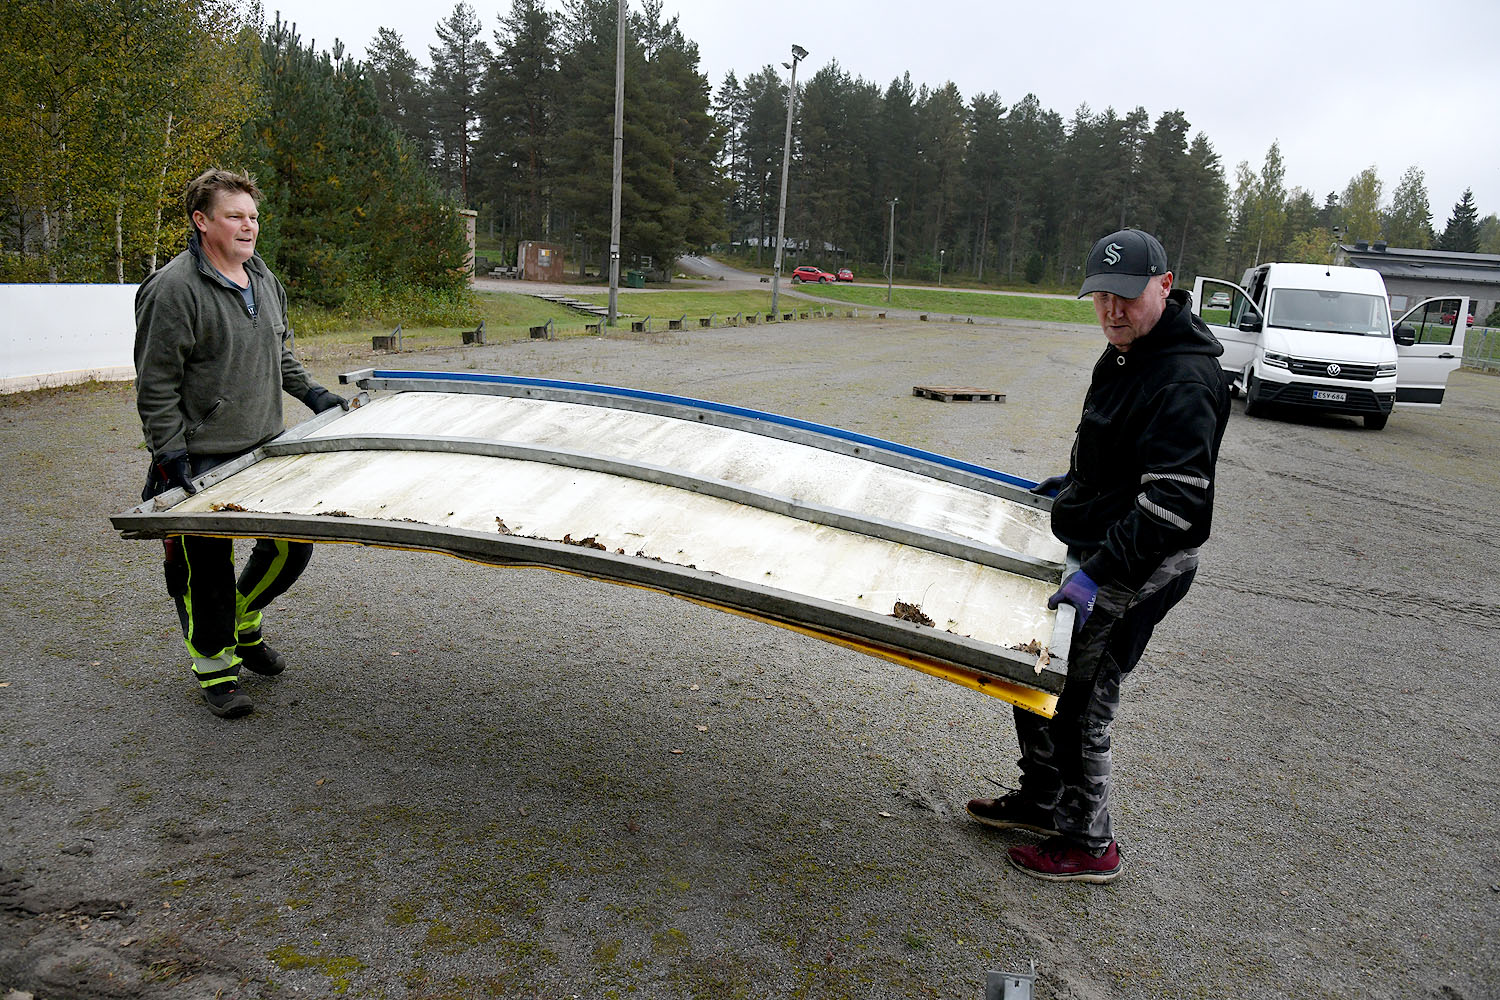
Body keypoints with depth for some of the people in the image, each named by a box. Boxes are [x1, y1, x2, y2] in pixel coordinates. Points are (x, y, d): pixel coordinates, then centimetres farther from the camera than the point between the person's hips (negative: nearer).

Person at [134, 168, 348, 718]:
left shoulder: (263, 277, 10)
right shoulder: (173, 289, -15)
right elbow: (156, 385, -14)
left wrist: (311, 392, 18)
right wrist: (170, 454, -17)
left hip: (266, 445, 7)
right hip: (202, 457, -7)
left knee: (291, 544, 11)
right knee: (208, 566, 2)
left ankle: (242, 624, 36)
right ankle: (214, 664, 22)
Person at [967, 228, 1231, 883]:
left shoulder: (1184, 381, -24)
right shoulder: (1126, 352, 9)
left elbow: (1172, 501, -31)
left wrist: (1098, 574, -35)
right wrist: (1072, 483, 30)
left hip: (1143, 565, -10)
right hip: (1097, 548, 10)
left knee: (1077, 699, -4)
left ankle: (1090, 845, 15)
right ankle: (1041, 801, 34)